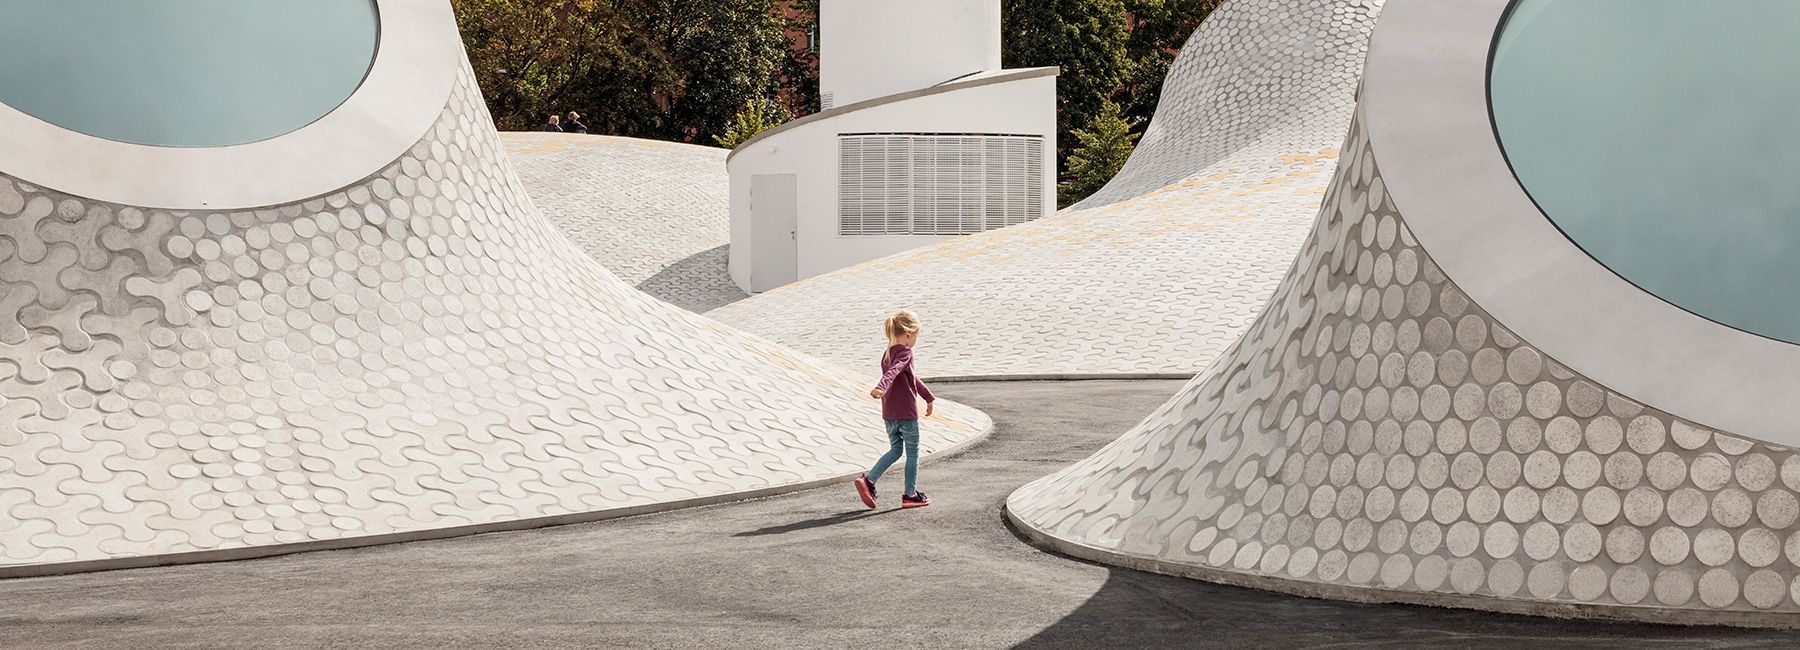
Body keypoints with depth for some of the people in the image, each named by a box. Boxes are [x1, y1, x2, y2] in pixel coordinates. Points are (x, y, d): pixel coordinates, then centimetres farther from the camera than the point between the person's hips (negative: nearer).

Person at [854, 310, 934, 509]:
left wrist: (928, 397, 37)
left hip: (889, 413, 8)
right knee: (913, 452, 7)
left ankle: (868, 480, 0)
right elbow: (894, 371, -34)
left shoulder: (888, 353, 16)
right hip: (907, 412, -8)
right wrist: (881, 387, -51)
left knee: (895, 450, 16)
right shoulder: (905, 352, -13)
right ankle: (910, 494, 14)